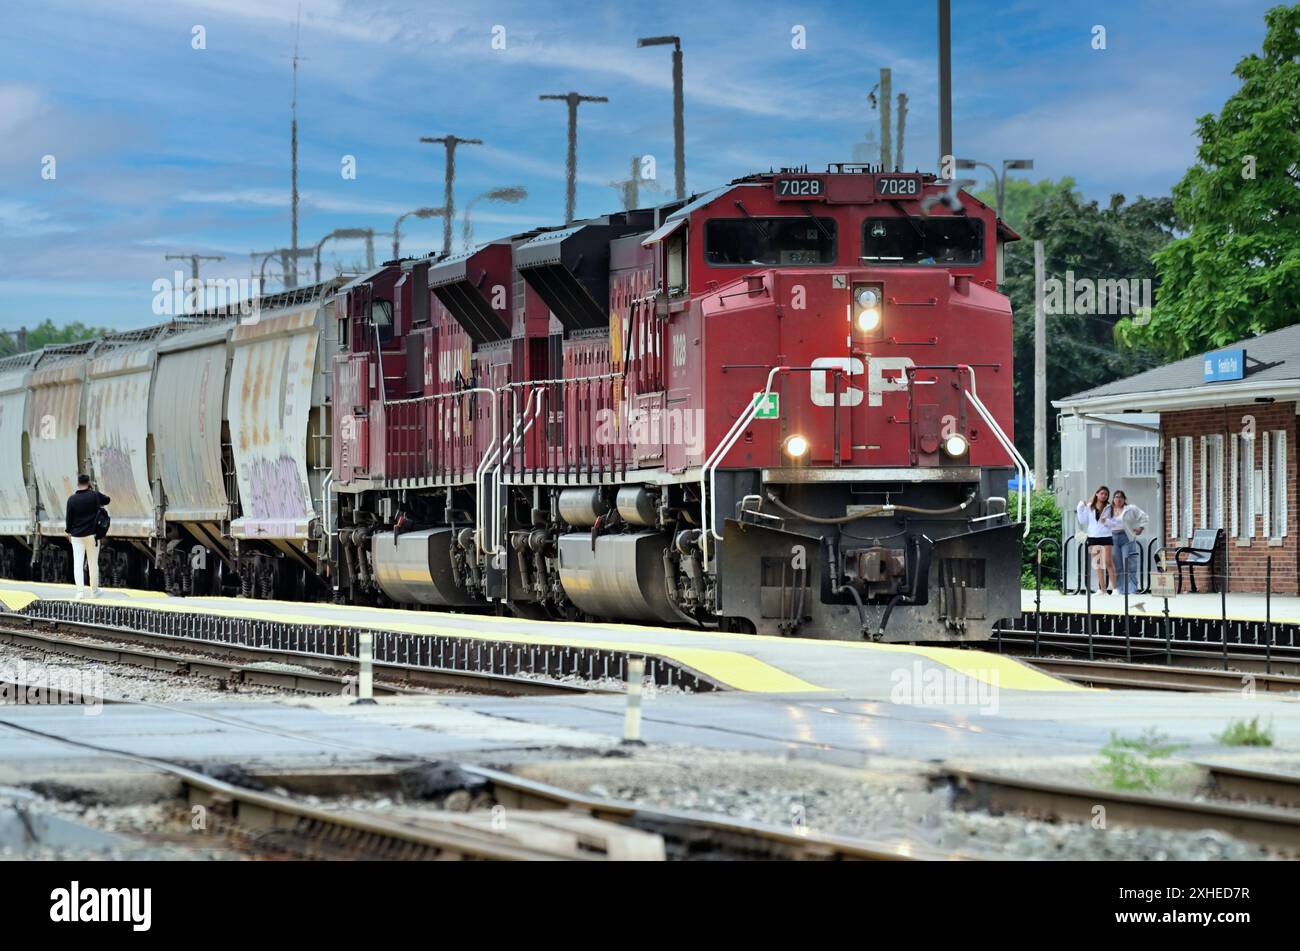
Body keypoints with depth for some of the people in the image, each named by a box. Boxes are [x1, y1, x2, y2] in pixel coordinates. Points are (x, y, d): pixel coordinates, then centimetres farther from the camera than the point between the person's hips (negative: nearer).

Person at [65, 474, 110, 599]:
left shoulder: (72, 499, -6)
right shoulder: (95, 495, -7)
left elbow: (69, 517, -1)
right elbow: (107, 500, 12)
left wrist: (69, 531, 13)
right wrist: (95, 490, 17)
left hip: (76, 535, 0)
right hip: (92, 534, 0)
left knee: (77, 563, 1)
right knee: (93, 563, 11)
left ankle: (80, 590, -11)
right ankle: (94, 591, 20)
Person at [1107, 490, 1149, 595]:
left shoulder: (1131, 509, 6)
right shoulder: (1109, 511, 13)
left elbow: (1145, 517, 8)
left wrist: (1141, 527, -1)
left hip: (1127, 538, -3)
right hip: (1113, 538, 3)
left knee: (1130, 566, -7)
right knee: (1117, 567, 3)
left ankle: (1132, 590, -8)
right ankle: (1121, 590, 7)